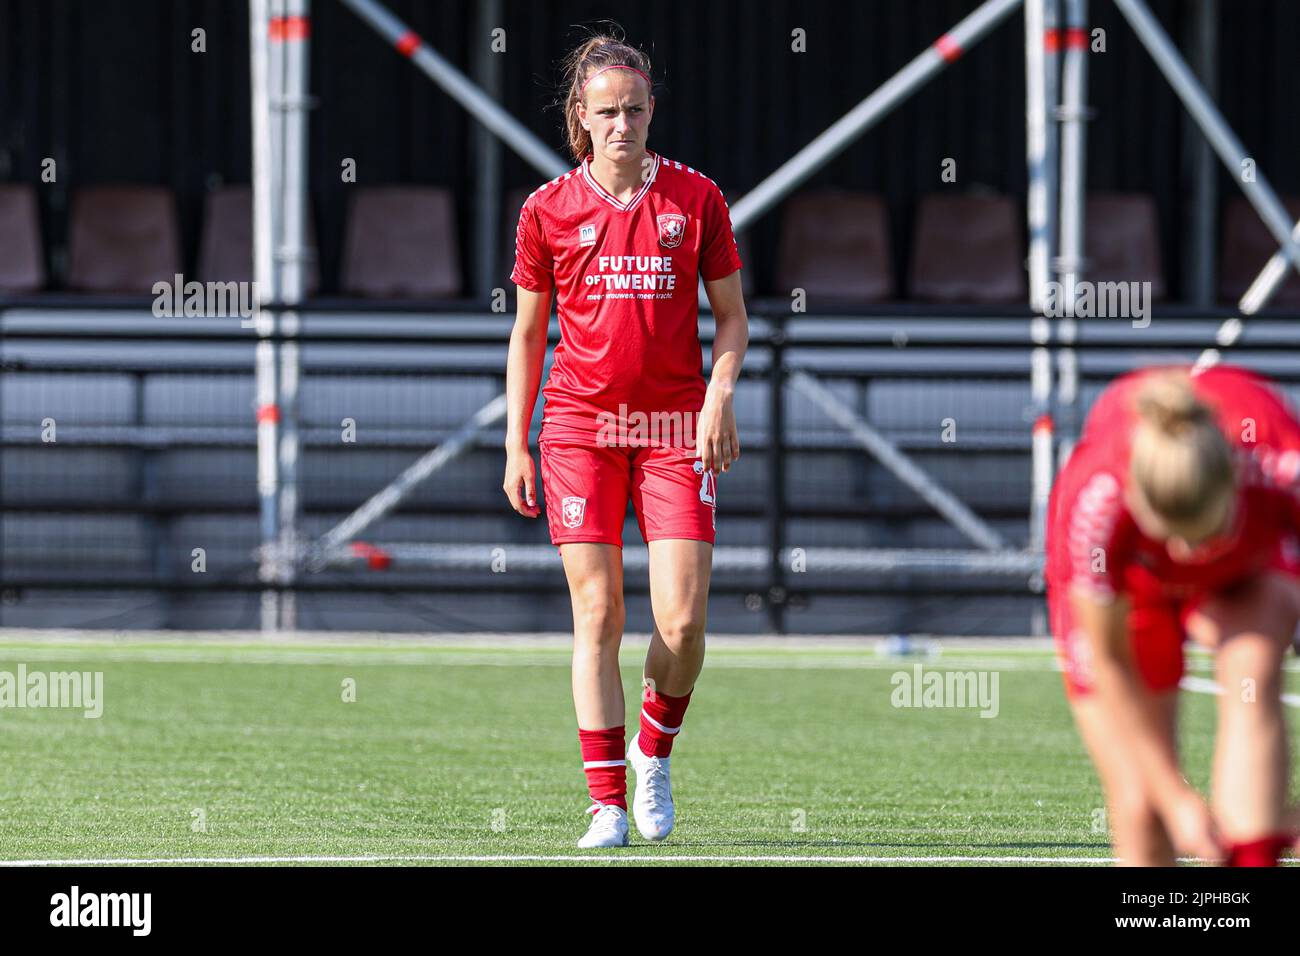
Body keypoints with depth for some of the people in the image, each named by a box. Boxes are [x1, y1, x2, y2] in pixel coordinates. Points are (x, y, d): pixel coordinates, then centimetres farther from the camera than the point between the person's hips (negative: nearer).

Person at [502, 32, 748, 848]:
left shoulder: (696, 197, 3)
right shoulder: (548, 211, 3)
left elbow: (732, 315, 8)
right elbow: (528, 331, 11)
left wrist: (721, 393, -9)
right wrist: (515, 444, 7)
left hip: (675, 429, 0)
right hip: (580, 427, 0)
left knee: (683, 620, -8)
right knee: (597, 615, -6)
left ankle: (653, 751, 21)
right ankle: (607, 803, -2)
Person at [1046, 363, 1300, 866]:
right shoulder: (1093, 506, -40)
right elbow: (1109, 666, -25)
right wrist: (1177, 798, -21)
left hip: (1253, 565, 1)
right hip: (1129, 582, -1)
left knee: (1251, 672, -34)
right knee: (1142, 809, -11)